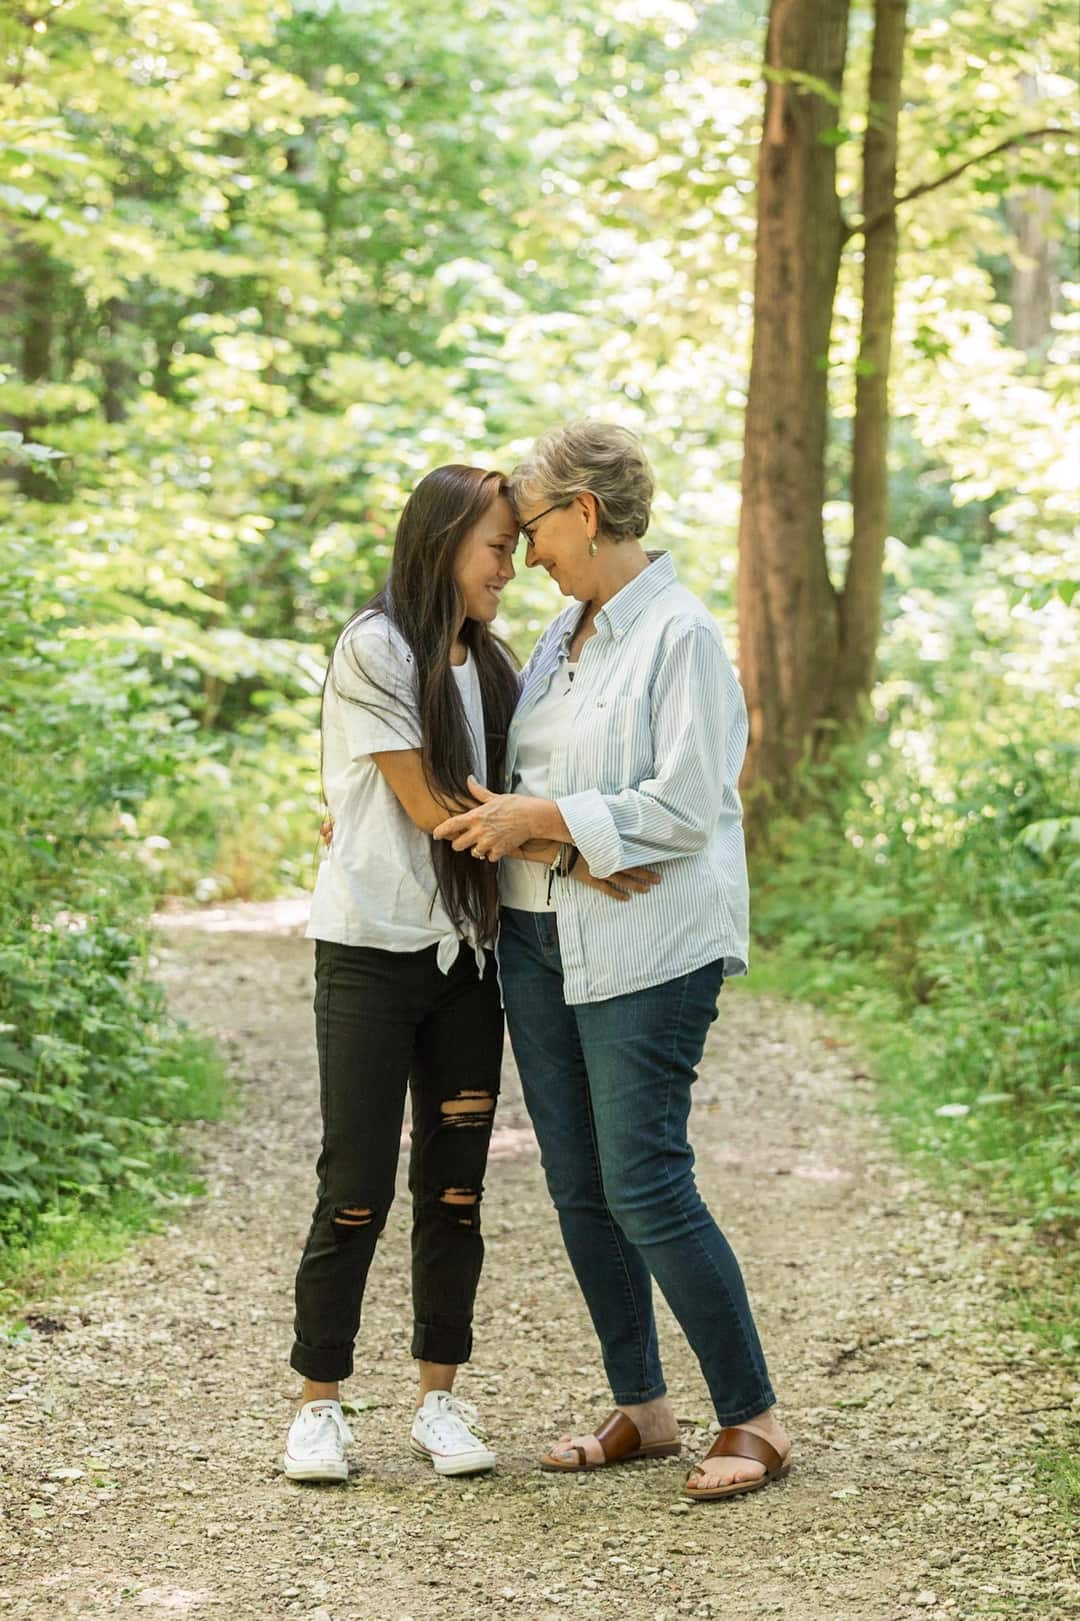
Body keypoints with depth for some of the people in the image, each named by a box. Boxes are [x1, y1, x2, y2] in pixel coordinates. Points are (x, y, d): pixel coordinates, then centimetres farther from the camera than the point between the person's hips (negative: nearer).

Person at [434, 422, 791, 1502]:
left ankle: (752, 1420, 2)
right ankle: (640, 1408, 21)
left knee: (645, 1186, -10)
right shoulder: (564, 636, 15)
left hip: (646, 949, -8)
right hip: (539, 939, 8)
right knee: (578, 1189, 9)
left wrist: (539, 819, -16)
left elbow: (682, 807, -18)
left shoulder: (679, 635, -11)